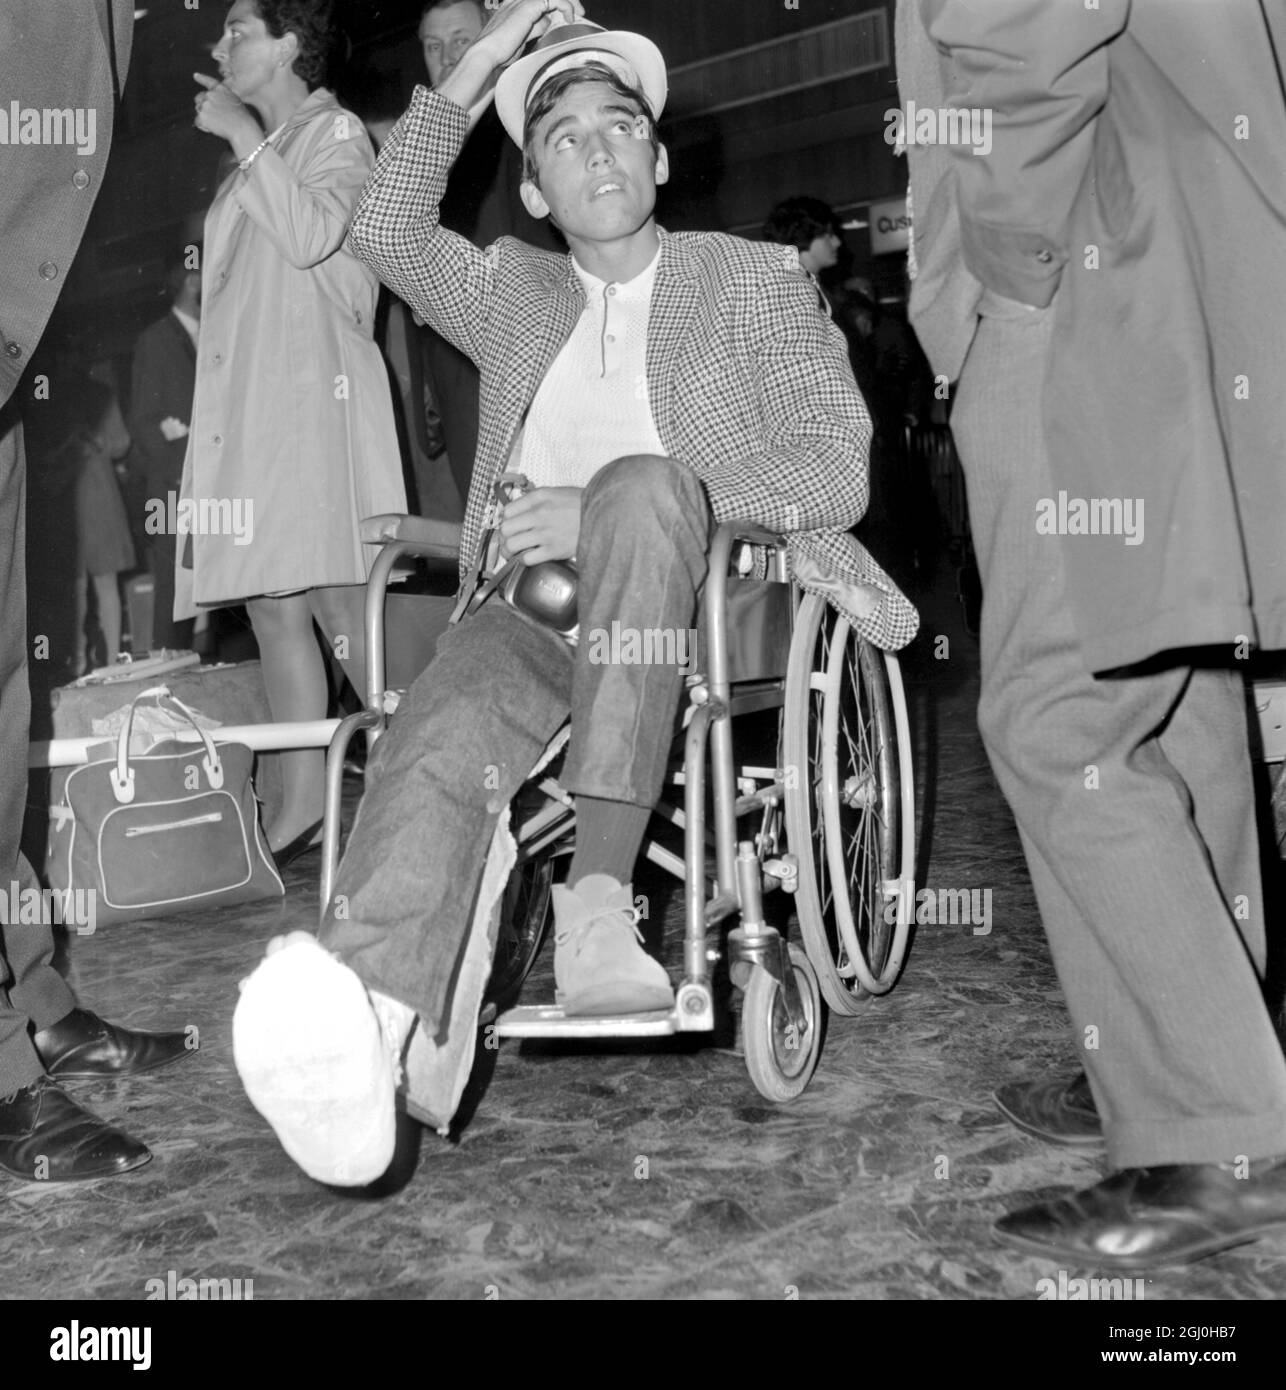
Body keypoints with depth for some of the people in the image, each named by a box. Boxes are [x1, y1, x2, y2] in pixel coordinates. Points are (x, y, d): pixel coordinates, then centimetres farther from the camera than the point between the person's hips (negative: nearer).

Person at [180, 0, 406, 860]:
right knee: (270, 604, 3)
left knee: (337, 601, -15)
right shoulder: (260, 155, 25)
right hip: (248, 398, 8)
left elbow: (312, 236, -17)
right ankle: (304, 806, 6)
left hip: (312, 389, -8)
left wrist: (244, 136, -10)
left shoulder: (336, 133, 2)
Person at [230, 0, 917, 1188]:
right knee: (448, 723, -31)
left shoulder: (755, 279, 14)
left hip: (704, 597, -2)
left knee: (641, 481, -35)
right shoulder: (514, 292, 26)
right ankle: (366, 1025, -56)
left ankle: (598, 892, -41)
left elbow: (834, 470, 0)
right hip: (540, 608, 2)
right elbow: (387, 231, 10)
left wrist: (604, 513, -10)